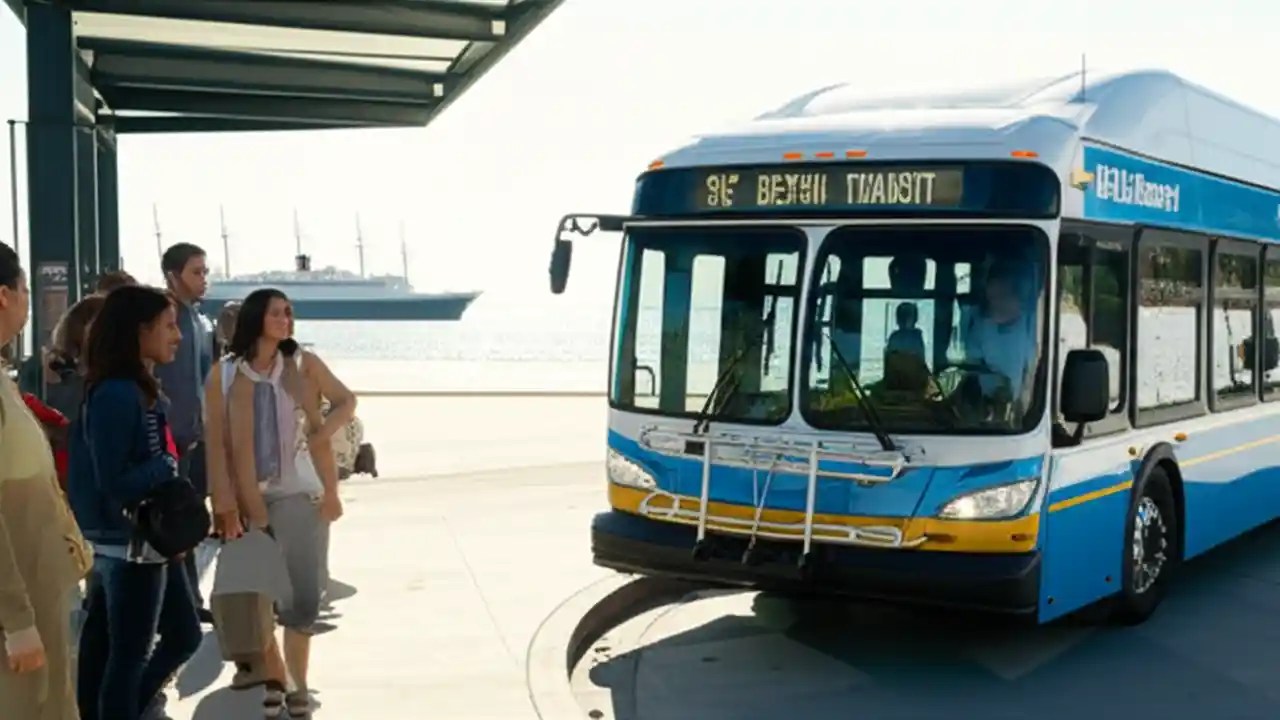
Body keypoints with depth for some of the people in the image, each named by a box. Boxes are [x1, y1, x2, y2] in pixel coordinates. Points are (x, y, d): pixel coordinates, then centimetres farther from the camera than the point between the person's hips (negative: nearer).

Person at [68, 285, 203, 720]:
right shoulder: (116, 394, -20)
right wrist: (166, 464, -12)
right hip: (131, 546, -10)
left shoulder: (140, 389, 9)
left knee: (184, 636, 19)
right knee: (128, 657, 4)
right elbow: (114, 483, -22)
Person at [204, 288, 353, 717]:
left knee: (300, 592, 0)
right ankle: (273, 679, 23)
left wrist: (326, 430, -5)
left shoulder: (305, 364, 1)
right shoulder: (224, 374, -1)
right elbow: (216, 443, -4)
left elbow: (347, 401, 12)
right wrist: (225, 503, -11)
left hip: (300, 493, 0)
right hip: (249, 497, 0)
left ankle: (297, 684, 14)